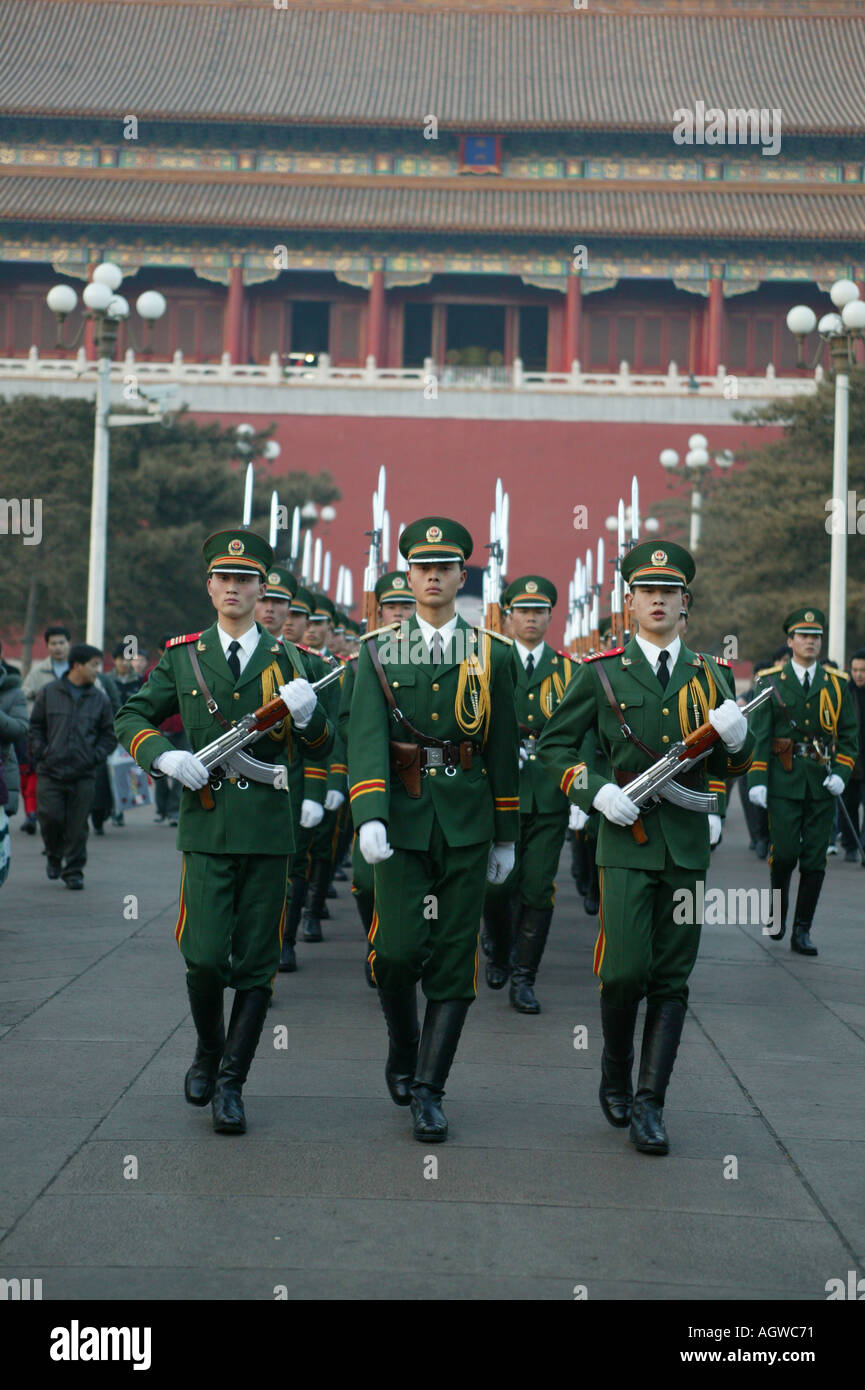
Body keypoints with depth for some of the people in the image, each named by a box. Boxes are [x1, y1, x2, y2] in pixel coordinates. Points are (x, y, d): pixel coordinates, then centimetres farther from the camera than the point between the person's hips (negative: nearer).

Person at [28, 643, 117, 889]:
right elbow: (35, 727, 10)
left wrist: (95, 756, -2)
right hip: (50, 772, -1)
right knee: (50, 818, -5)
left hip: (83, 776, 1)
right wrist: (41, 754, -2)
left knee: (77, 827, 0)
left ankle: (73, 871, 13)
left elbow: (109, 736, 12)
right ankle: (53, 855, 24)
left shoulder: (100, 699, 7)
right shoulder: (48, 693, 4)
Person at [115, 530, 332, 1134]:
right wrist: (165, 756, -7)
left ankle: (231, 1084, 11)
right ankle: (208, 1050, 21)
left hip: (269, 829, 1)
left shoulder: (285, 658, 7)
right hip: (206, 828, -1)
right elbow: (131, 718, 12)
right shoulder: (183, 655, 7)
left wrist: (307, 711, -16)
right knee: (205, 957, -7)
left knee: (257, 964, 2)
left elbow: (323, 745, 7)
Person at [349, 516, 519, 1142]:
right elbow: (367, 738, -8)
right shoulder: (379, 653, 4)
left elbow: (504, 749, 10)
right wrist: (369, 816, -22)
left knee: (454, 958, 0)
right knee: (397, 951, -6)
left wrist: (506, 836, 10)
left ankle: (429, 1091, 6)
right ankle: (403, 1050, 23)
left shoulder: (491, 654, 7)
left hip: (466, 825, 1)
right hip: (403, 820, -1)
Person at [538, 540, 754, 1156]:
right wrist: (596, 790, -10)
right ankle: (616, 1073, 17)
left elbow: (729, 770, 13)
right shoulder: (602, 671, 3)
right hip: (627, 836, -3)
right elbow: (553, 745, 6)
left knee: (672, 980, 1)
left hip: (688, 839, 3)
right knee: (625, 971, -9)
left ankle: (649, 1104, 6)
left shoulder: (711, 675, 10)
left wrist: (736, 738, -10)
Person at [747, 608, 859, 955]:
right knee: (785, 852, -8)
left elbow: (849, 735, 11)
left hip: (822, 783, 2)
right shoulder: (770, 683, 4)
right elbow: (759, 735, 1)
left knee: (815, 858, 1)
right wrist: (757, 780, -8)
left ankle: (802, 931, 8)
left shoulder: (837, 684, 9)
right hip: (784, 781, -2)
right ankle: (778, 909, 20)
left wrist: (841, 772, -5)